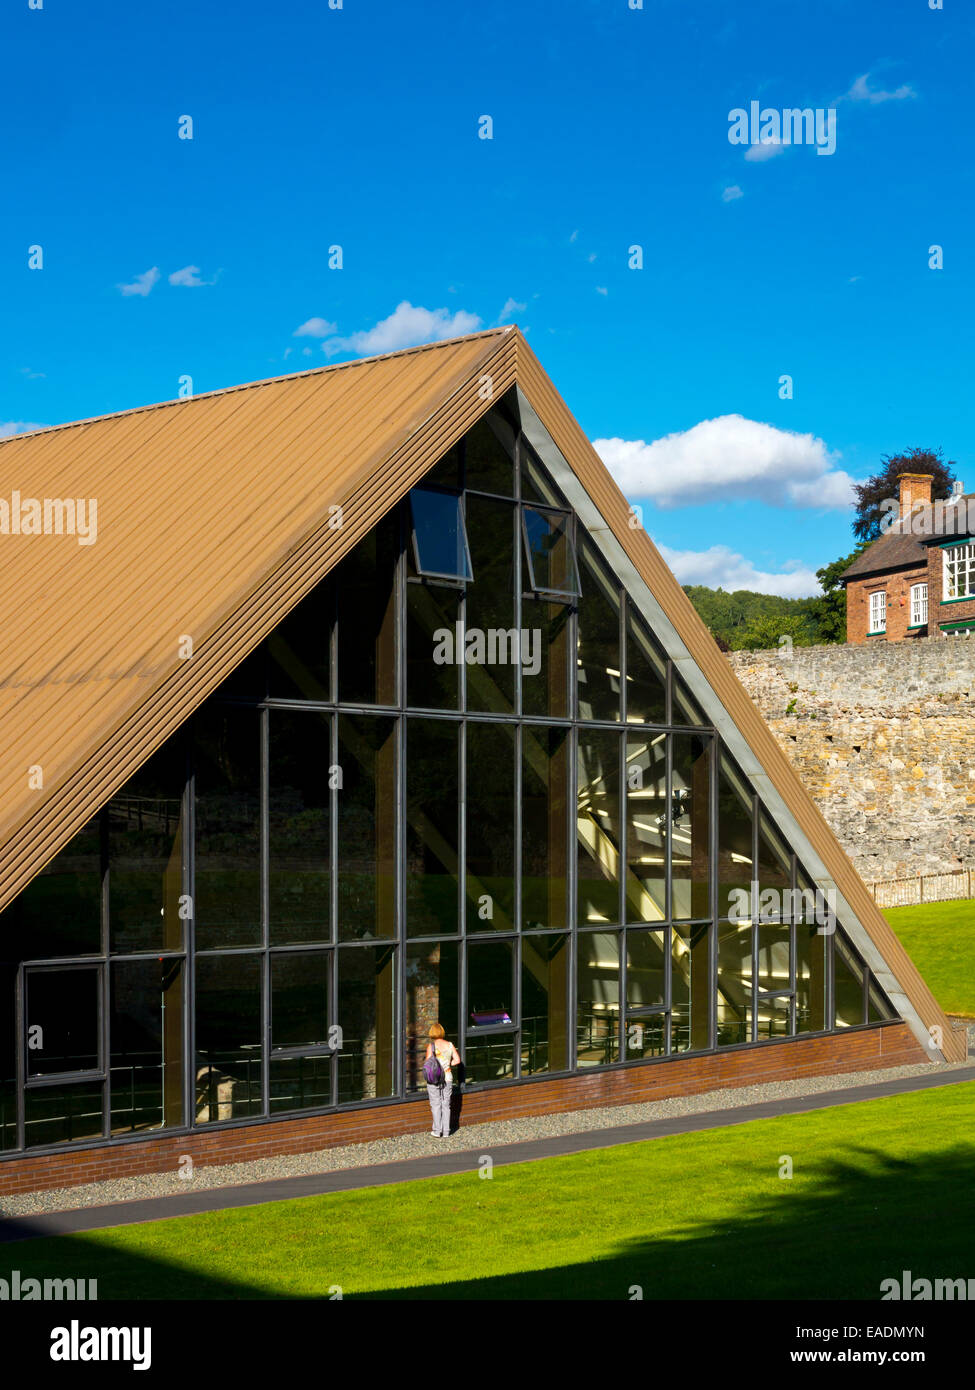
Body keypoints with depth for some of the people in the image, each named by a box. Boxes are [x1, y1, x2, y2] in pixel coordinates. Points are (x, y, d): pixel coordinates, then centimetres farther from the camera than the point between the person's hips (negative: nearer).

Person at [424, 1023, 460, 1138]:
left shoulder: (431, 1046, -10)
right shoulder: (449, 1045, 1)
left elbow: (428, 1063, -13)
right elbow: (457, 1060, 0)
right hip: (448, 1078, 3)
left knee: (436, 1105, 5)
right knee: (446, 1105, 10)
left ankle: (437, 1130, 3)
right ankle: (446, 1131, 11)